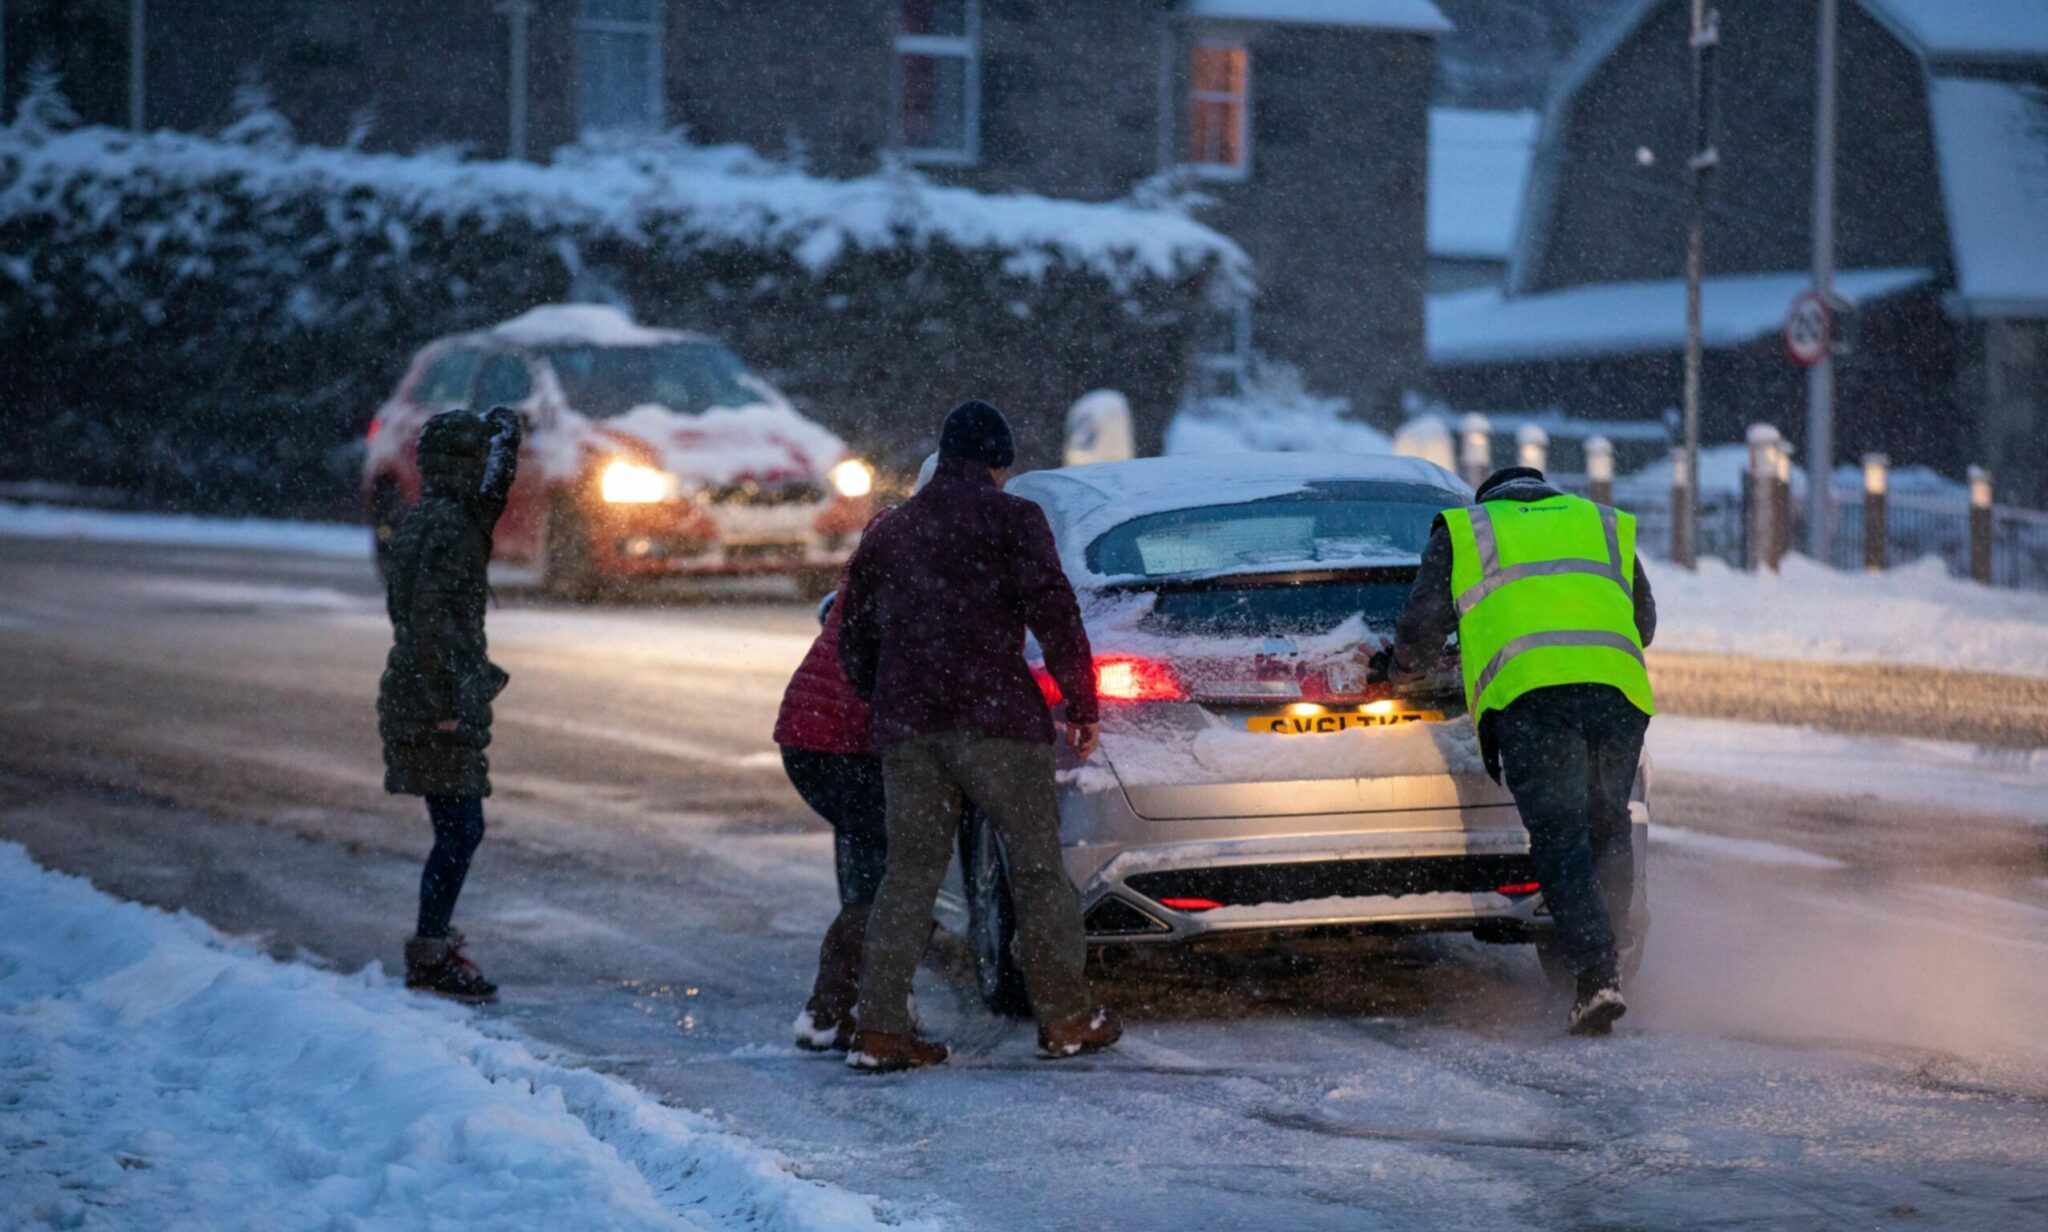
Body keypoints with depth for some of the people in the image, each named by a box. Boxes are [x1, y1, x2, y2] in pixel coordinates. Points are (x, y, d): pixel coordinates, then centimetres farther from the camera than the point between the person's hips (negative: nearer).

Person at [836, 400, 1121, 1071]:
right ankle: (1064, 1016, 8)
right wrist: (1081, 706, -2)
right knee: (1037, 862, 5)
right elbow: (1053, 612, -9)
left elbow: (852, 643, 20)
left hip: (905, 724, 5)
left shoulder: (888, 534, 18)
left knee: (910, 870, 6)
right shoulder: (1011, 518, 1)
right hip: (993, 713, -5)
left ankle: (879, 1028, -2)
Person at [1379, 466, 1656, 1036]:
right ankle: (1607, 960, 6)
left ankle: (1596, 974, -19)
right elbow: (1643, 623, 36)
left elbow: (1422, 626, 20)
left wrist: (1399, 669, 39)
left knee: (1559, 838, -6)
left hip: (1529, 692, -3)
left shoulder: (1462, 531, 25)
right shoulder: (1606, 525, 32)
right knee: (1607, 831, 14)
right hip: (1618, 689, 3)